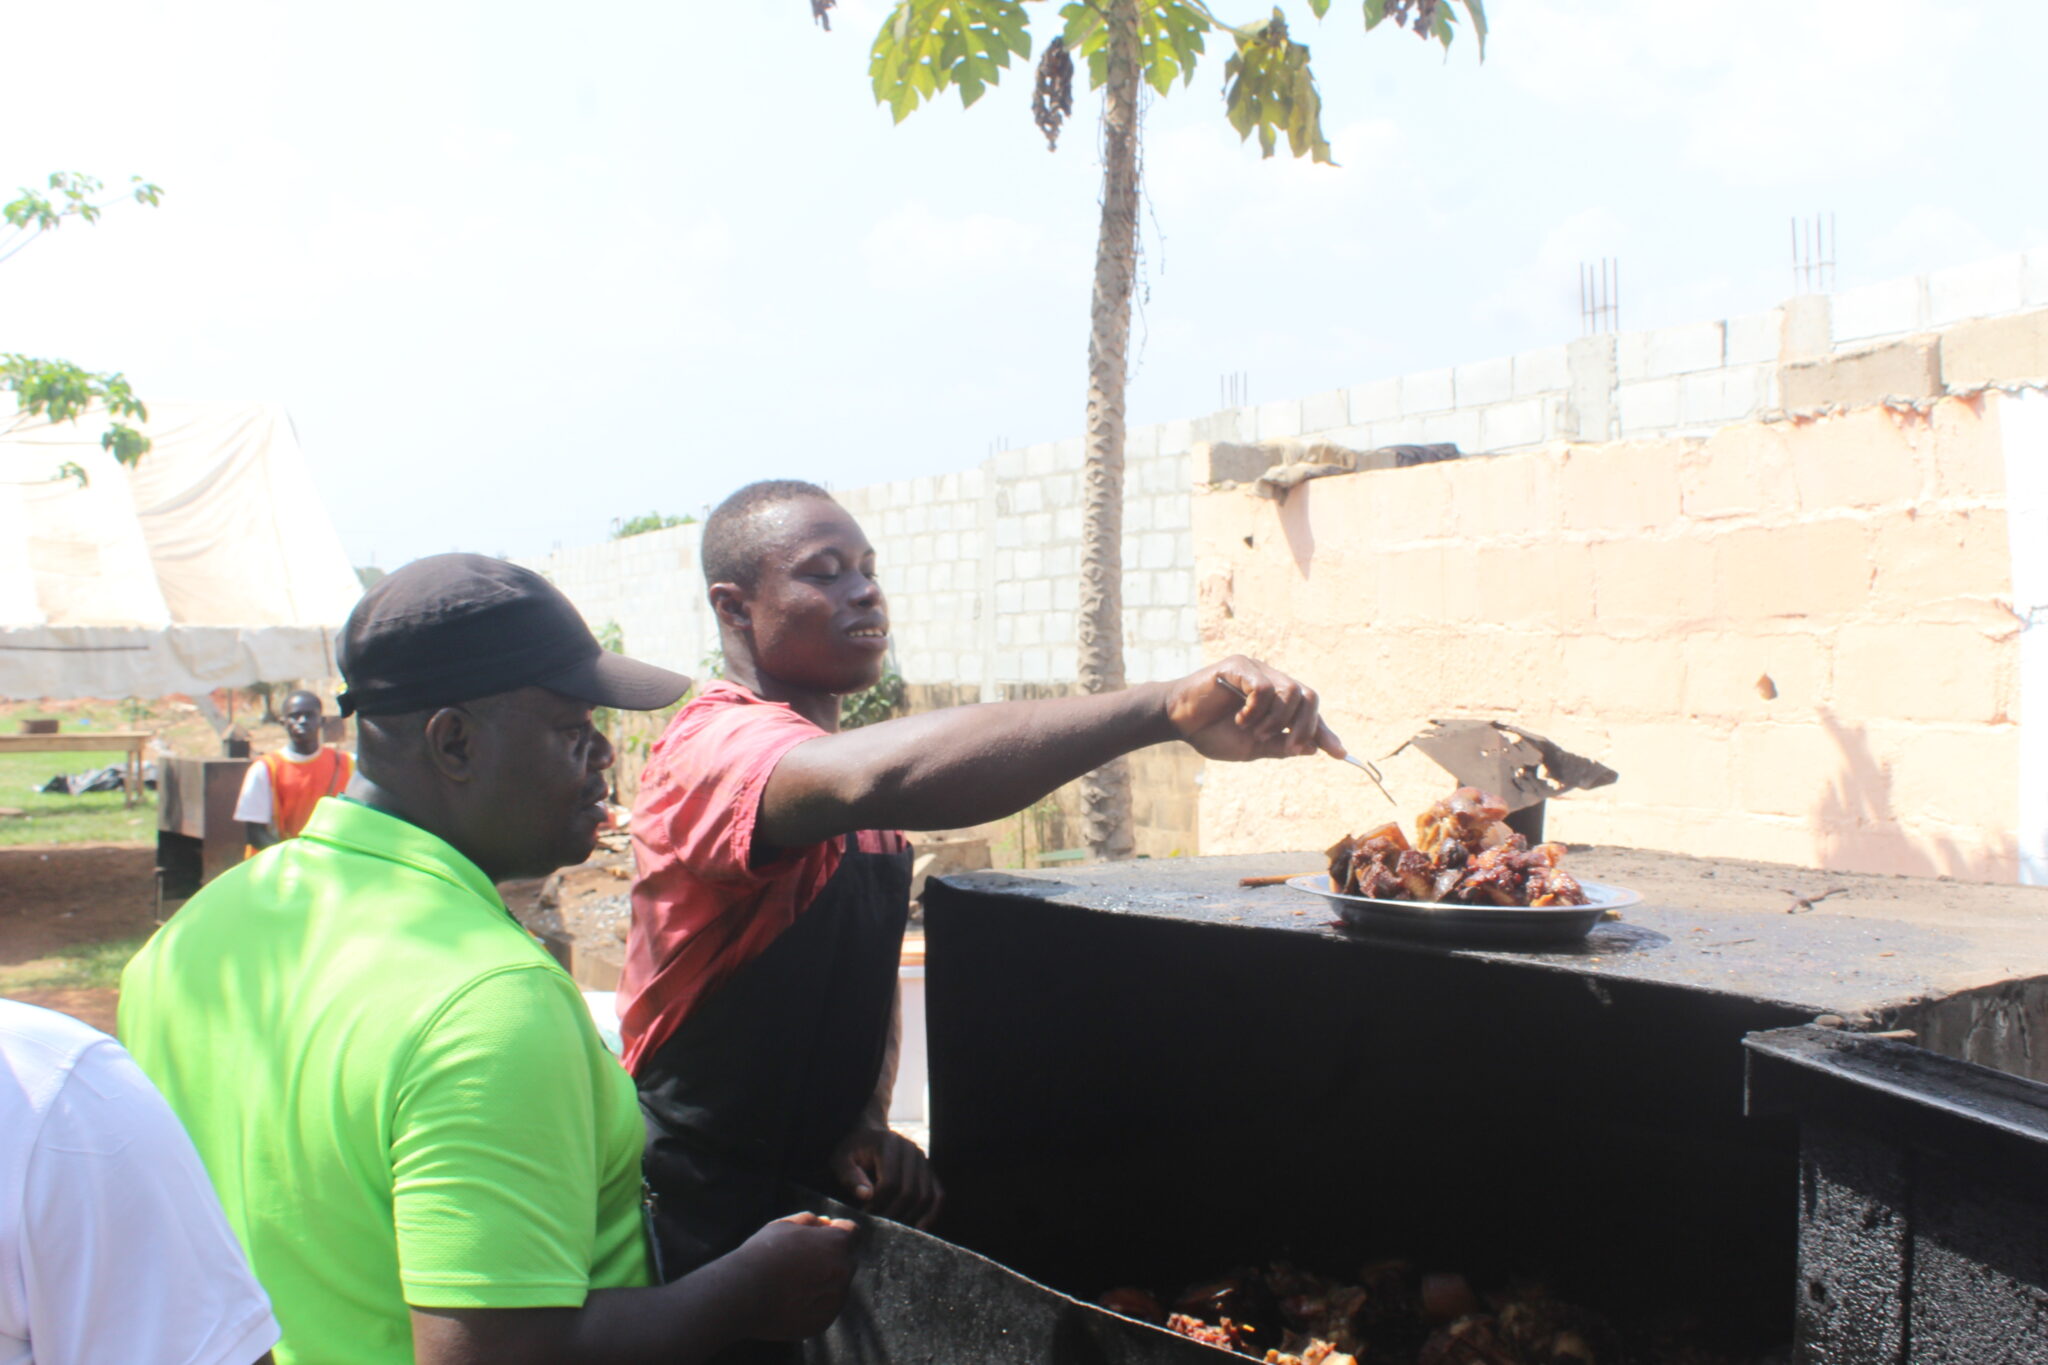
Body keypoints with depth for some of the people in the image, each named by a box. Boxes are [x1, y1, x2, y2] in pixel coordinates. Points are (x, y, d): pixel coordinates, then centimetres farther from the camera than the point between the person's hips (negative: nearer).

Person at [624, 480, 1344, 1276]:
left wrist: (866, 1121, -5)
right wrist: (1166, 709, -49)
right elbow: (878, 779, -43)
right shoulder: (716, 747, -21)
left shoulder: (837, 758, 10)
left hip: (815, 1185, 8)